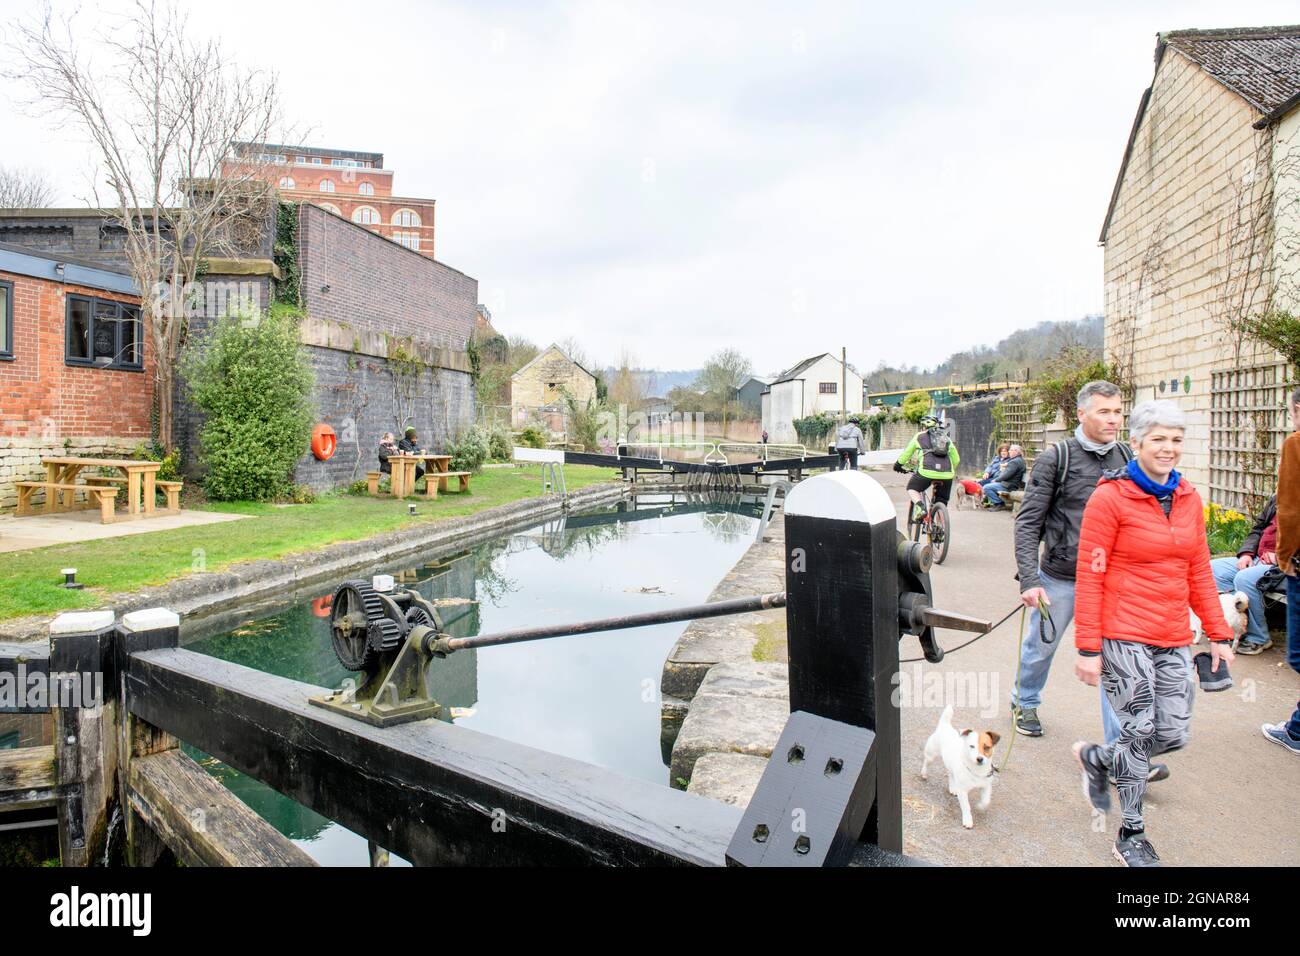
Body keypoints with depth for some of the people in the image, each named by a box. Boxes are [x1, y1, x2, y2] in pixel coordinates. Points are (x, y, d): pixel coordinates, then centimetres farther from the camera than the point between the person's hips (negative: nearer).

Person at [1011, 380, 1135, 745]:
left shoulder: (1126, 457, 3)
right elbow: (1027, 522, -11)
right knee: (1041, 646, 16)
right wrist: (1030, 580, -19)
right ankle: (1024, 702, 43)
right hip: (1060, 578, -2)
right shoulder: (1056, 458, -10)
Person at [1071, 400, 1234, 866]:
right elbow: (1089, 578, -11)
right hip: (1124, 637, -6)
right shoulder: (1110, 497, -10)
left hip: (1173, 639, 6)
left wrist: (1219, 634, 12)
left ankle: (1096, 758, 35)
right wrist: (1088, 648, -13)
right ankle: (1131, 836, 21)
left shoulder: (1188, 499, 9)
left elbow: (1199, 573, 16)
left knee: (1174, 734, 6)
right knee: (1140, 734, 1)